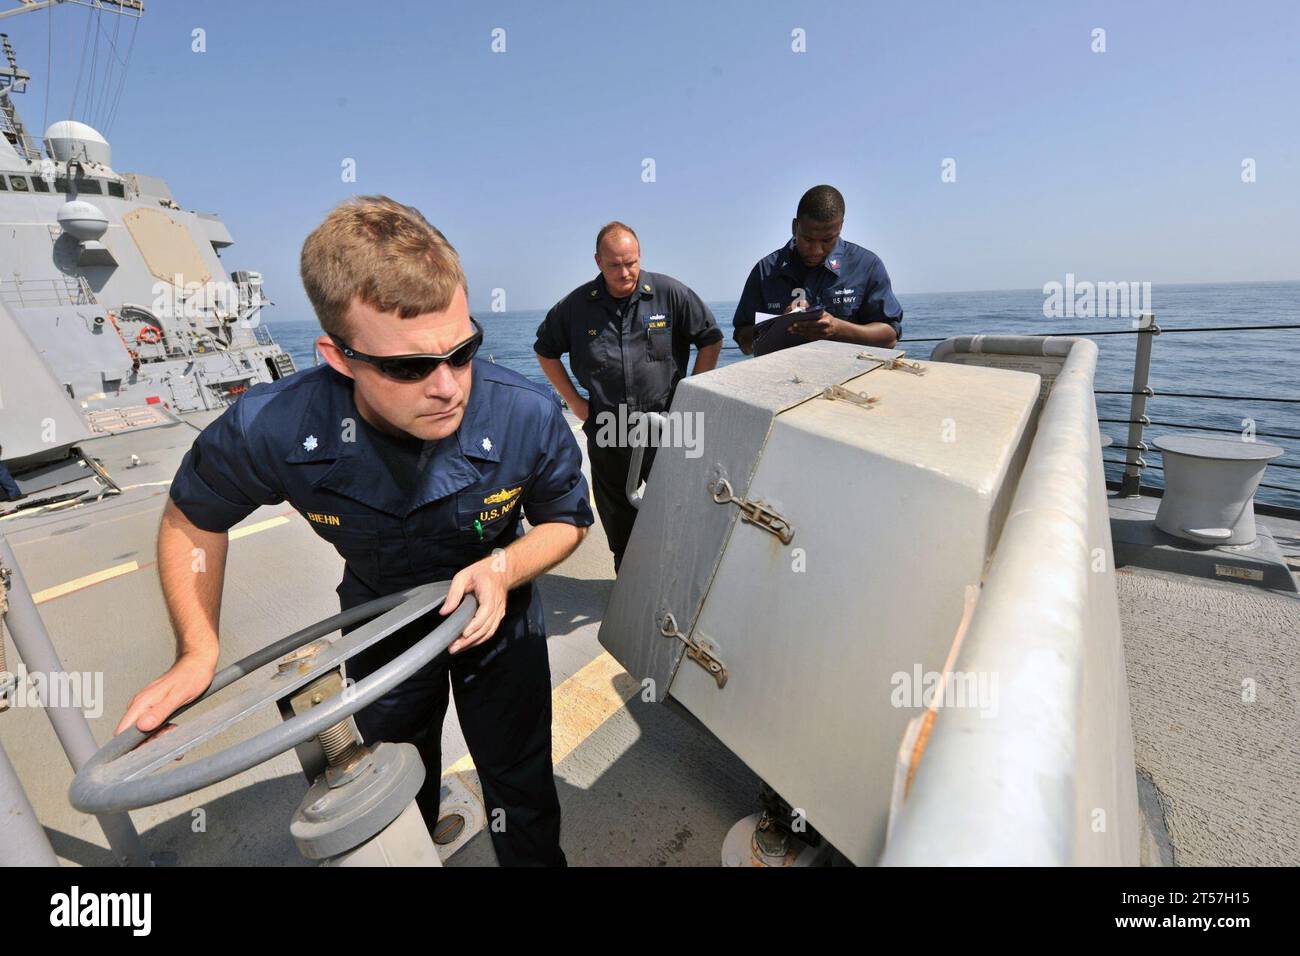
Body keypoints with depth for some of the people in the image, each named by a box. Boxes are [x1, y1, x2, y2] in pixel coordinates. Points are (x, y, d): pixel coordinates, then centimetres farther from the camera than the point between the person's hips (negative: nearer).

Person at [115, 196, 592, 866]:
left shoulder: (529, 419, -34)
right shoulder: (270, 430, -31)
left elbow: (567, 520, -13)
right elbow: (193, 516, -8)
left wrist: (504, 568, -32)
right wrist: (198, 654, -12)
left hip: (499, 624, -1)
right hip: (381, 628, 2)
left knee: (523, 798, 20)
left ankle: (533, 858, 53)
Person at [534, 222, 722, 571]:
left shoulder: (669, 293, -5)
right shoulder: (576, 305, 0)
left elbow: (711, 338, 3)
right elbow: (545, 350, 13)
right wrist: (574, 401, 7)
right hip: (607, 435, 2)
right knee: (618, 522, 15)